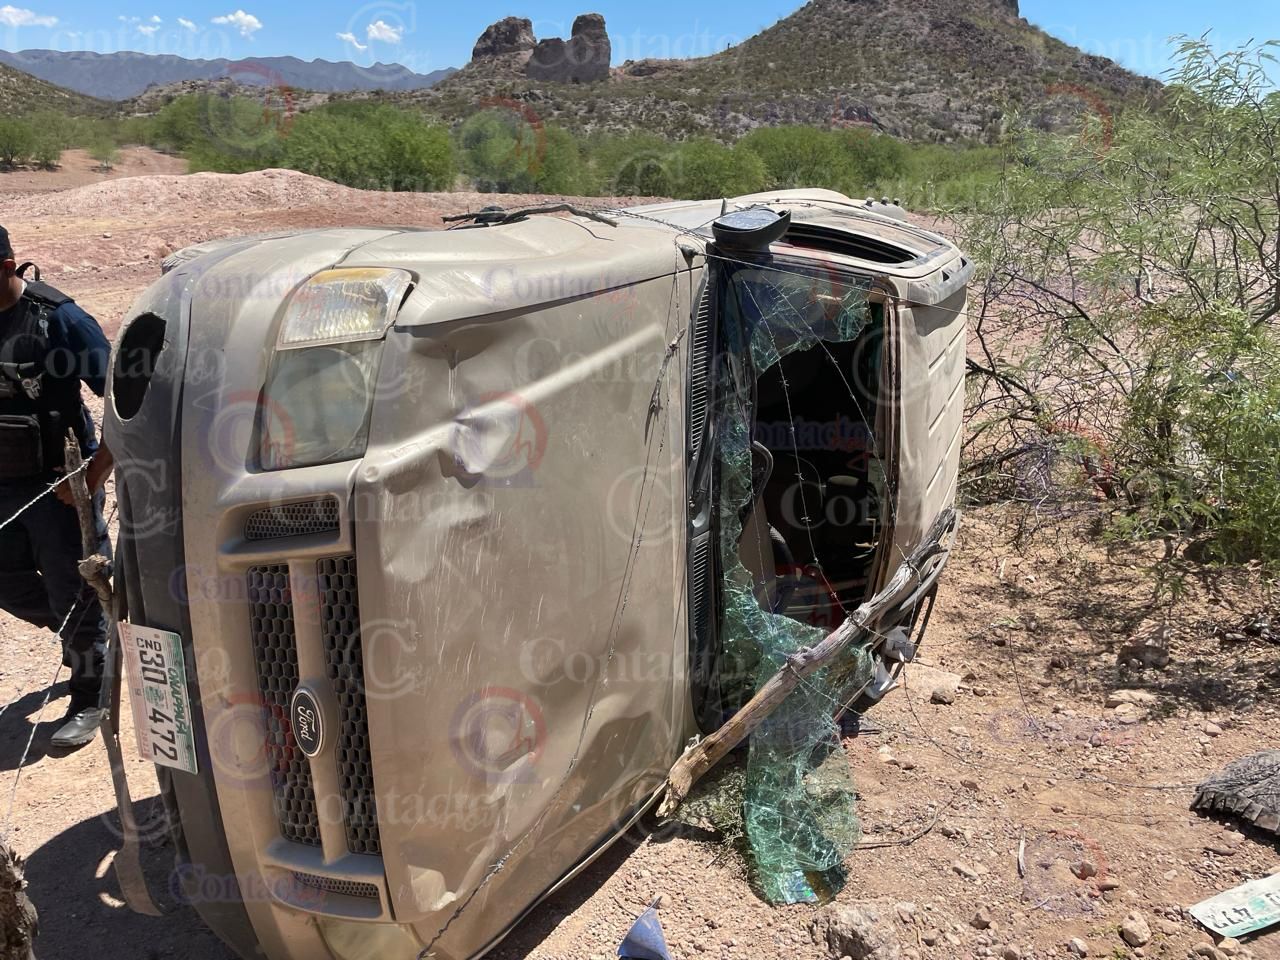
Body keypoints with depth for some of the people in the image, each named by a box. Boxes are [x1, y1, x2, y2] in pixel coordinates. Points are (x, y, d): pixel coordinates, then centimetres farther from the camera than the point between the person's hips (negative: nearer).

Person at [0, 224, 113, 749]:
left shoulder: (58, 318, -15)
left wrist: (95, 472, -21)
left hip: (56, 481, -6)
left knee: (71, 592, 1)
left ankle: (88, 698, 17)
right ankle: (90, 639, 39)